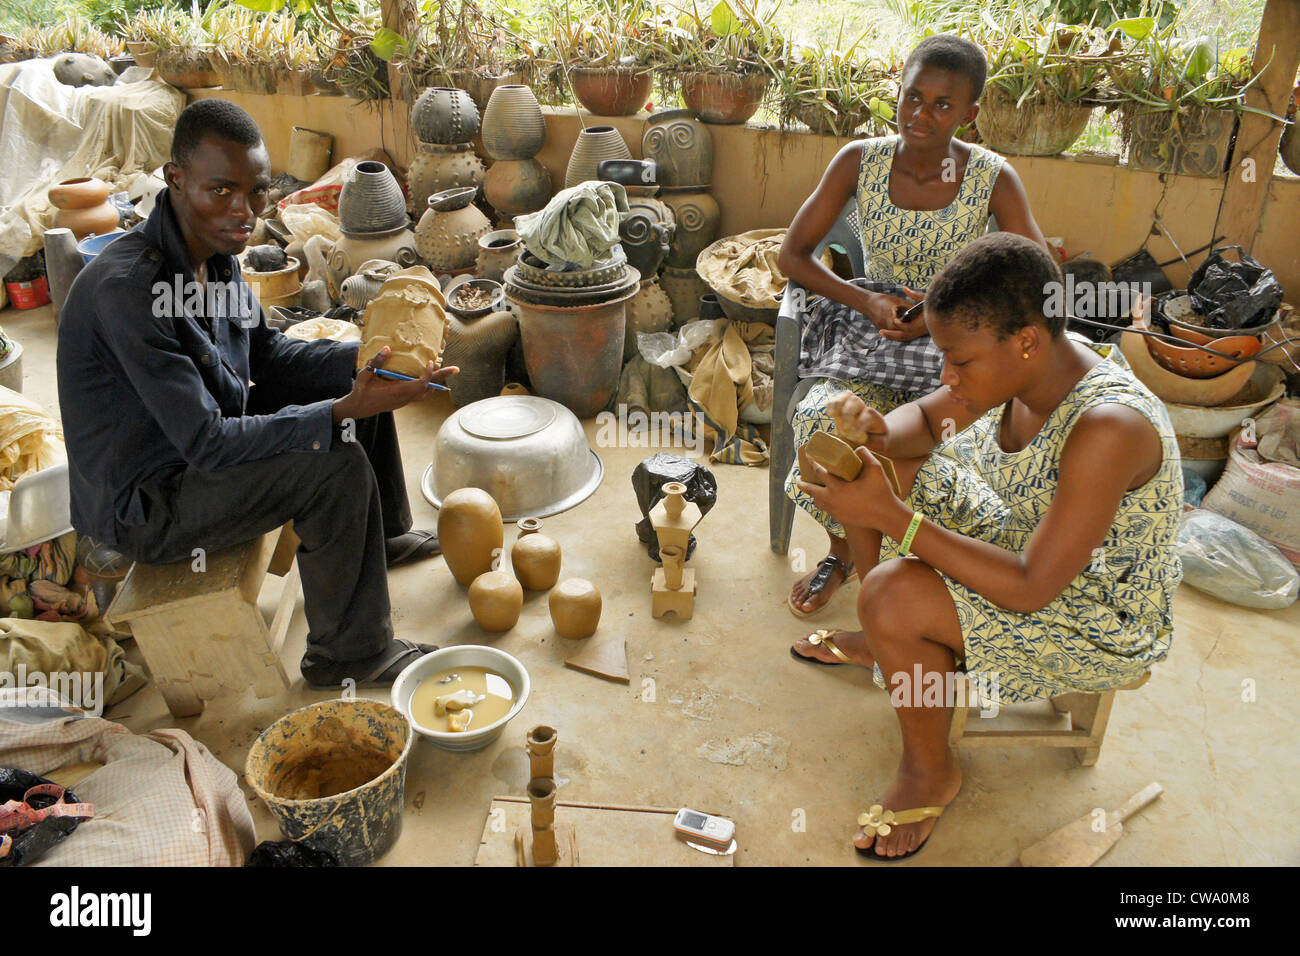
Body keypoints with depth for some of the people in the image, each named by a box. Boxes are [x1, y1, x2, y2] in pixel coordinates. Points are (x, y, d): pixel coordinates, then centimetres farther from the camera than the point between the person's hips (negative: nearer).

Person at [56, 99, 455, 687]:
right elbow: (207, 443, -32)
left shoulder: (216, 251, -4)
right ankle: (348, 655, -10)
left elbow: (265, 355, 7)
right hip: (143, 506, -9)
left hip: (201, 446, 9)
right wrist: (342, 412, -34)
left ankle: (384, 535, 31)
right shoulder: (125, 287, -31)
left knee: (358, 385, 10)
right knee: (337, 464, -27)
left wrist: (364, 360, -8)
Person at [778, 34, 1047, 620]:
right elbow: (792, 256, 0)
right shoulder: (860, 161, -5)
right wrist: (866, 301, -15)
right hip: (871, 326, 1)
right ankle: (841, 552, 1)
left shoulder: (994, 180, -9)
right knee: (822, 419, -28)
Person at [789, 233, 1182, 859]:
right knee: (865, 463, 4)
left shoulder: (1108, 428, -36)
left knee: (891, 594, -29)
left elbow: (1030, 590, -34)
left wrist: (890, 515, -37)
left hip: (1101, 621, -8)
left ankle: (931, 770, 0)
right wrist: (879, 434, -20)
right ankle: (888, 644, 23)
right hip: (1023, 539, 8)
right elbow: (925, 418, 4)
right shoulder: (1024, 365, -12)